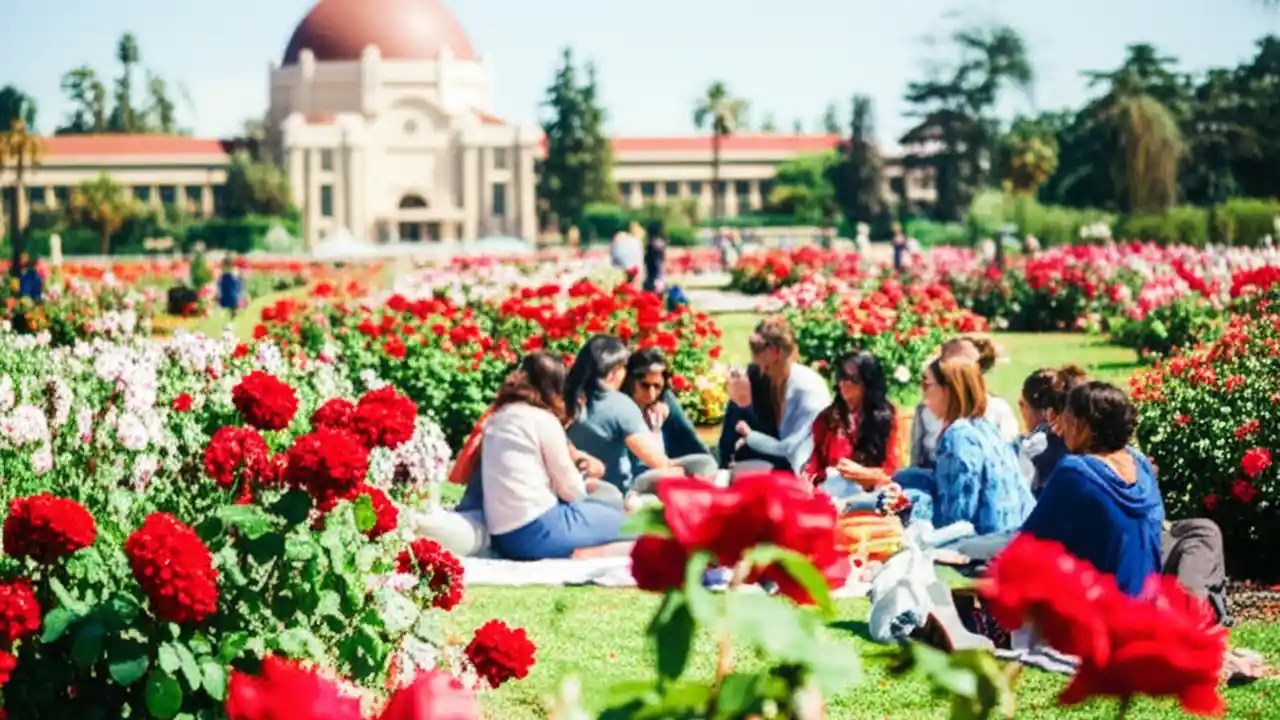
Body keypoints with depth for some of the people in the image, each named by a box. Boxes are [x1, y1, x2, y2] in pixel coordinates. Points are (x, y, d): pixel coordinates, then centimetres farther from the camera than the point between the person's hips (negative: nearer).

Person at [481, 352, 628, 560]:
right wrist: (583, 482, 19)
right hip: (537, 533, -8)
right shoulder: (543, 419, -7)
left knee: (605, 507, 25)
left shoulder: (496, 418, 14)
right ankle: (576, 555, -13)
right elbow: (571, 491, -1)